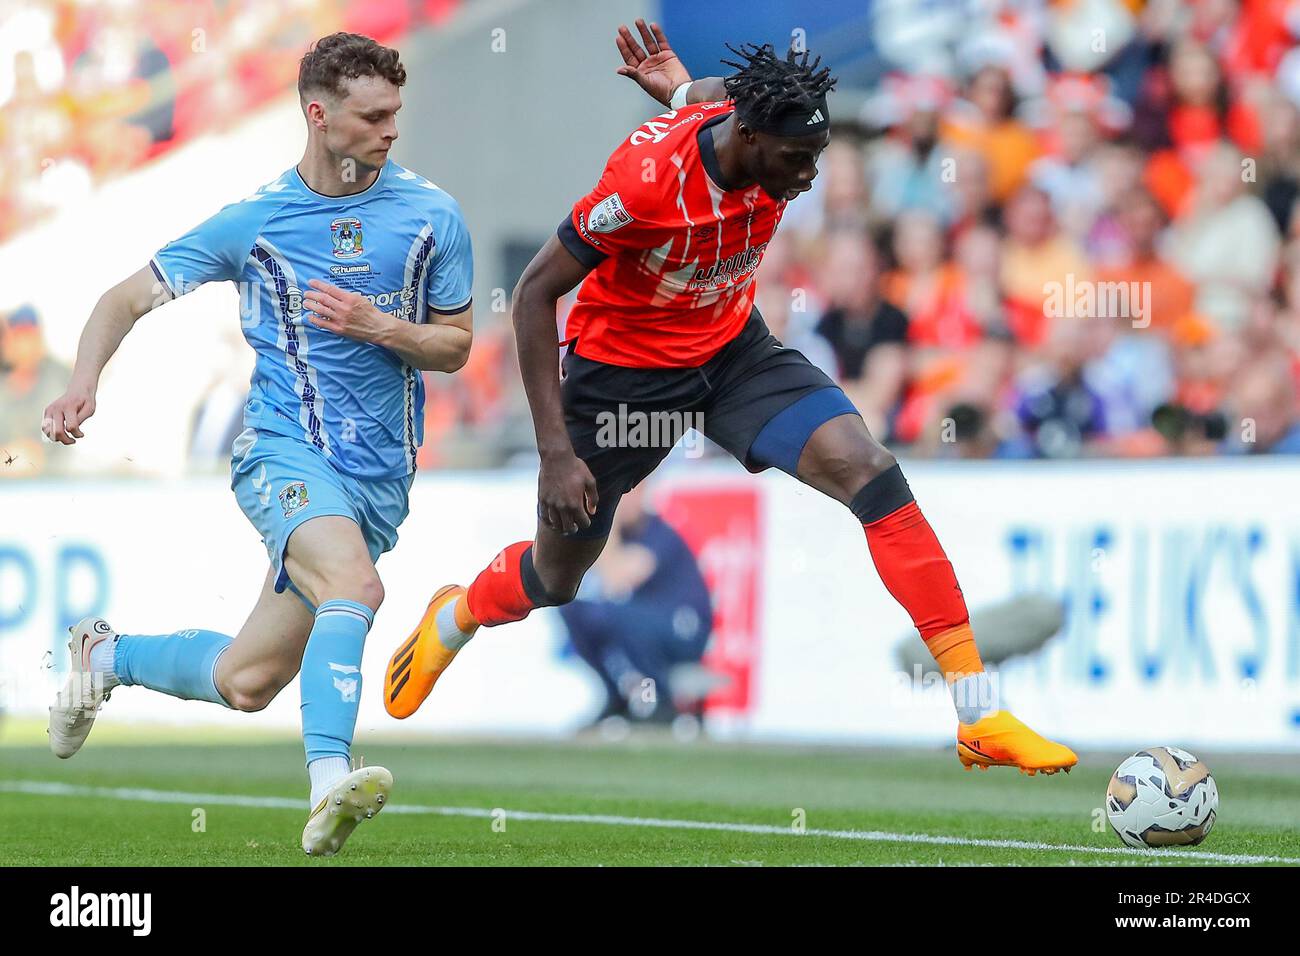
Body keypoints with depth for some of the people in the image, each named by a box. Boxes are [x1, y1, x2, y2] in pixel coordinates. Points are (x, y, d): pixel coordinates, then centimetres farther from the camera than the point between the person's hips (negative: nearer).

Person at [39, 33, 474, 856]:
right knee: (355, 584, -35)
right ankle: (330, 785, -44)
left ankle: (106, 656, 31)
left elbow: (455, 347, 10)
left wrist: (382, 328, -11)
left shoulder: (432, 215, 3)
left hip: (382, 474, 3)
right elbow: (129, 299, 6)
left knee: (246, 683, 3)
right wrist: (84, 383, -13)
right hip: (285, 447, -3)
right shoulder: (253, 221, -1)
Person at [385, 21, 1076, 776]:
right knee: (554, 583, 12)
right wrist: (556, 452, -25)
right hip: (623, 366, -4)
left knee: (872, 473, -20)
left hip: (733, 350, 4)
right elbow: (537, 291, -24)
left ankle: (980, 717, -21)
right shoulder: (646, 180, -32)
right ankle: (455, 618, 52)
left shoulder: (764, 131, -17)